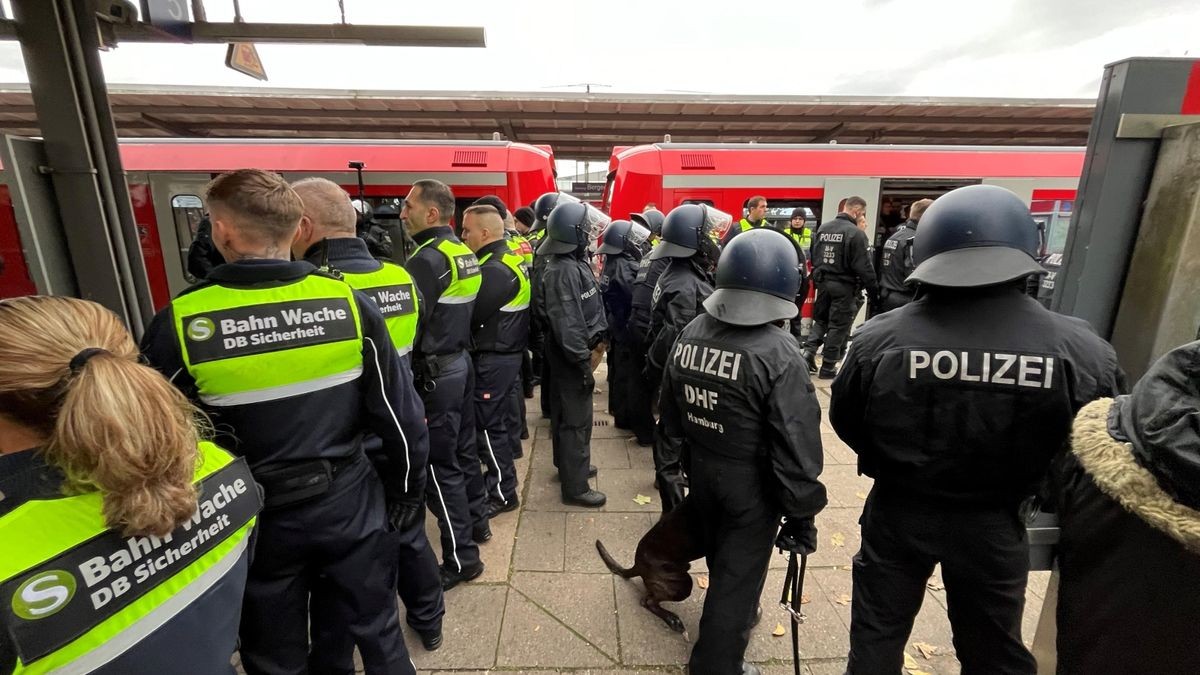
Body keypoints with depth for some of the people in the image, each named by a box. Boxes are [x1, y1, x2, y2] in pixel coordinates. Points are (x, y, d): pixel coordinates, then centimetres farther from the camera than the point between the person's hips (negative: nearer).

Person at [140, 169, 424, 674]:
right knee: (379, 634, 22)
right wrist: (404, 490, 6)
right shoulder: (348, 302, -13)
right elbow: (398, 411, -9)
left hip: (256, 517, 0)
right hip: (347, 501, 1)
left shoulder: (180, 324, -15)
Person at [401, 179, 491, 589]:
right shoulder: (462, 251, 10)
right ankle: (476, 523, 37)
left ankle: (461, 558, 12)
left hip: (434, 374, -9)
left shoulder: (428, 258, -18)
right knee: (463, 451, 20)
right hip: (460, 363, 9)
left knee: (439, 466, 1)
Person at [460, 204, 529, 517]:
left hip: (492, 359, -10)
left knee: (489, 426, 0)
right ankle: (507, 462, 38)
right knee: (504, 417, 21)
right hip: (509, 353, 10)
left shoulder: (494, 270, -22)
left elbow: (470, 315, -22)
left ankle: (502, 493, 12)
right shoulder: (512, 259, 10)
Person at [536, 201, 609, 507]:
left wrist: (597, 338, 10)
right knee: (576, 419, 0)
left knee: (567, 413, 22)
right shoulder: (561, 272, -23)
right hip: (570, 356, -10)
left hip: (580, 350, 10)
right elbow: (567, 326, -26)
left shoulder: (576, 262, 8)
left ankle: (569, 465, 39)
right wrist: (584, 363, -22)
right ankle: (575, 487, 13)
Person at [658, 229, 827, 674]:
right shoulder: (778, 353, -25)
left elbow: (669, 406, 5)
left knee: (721, 561, 30)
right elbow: (795, 445, -22)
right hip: (751, 485, -6)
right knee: (738, 577, 14)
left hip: (701, 471, 7)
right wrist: (801, 513, -9)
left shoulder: (691, 334, -6)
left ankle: (733, 617, 57)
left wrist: (678, 454, 20)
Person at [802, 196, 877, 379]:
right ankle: (828, 367, 8)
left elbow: (814, 256, 12)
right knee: (838, 325, 3)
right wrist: (873, 289, -7)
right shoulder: (855, 233, -15)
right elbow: (863, 266, -15)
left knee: (820, 319, 19)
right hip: (844, 286, -6)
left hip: (823, 282, 6)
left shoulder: (823, 228, 6)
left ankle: (809, 352, 3)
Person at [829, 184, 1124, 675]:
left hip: (898, 512, -1)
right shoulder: (1081, 350, -18)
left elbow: (845, 422, -6)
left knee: (877, 633, 20)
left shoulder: (880, 338, -21)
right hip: (996, 523, 2)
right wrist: (1016, 486, 15)